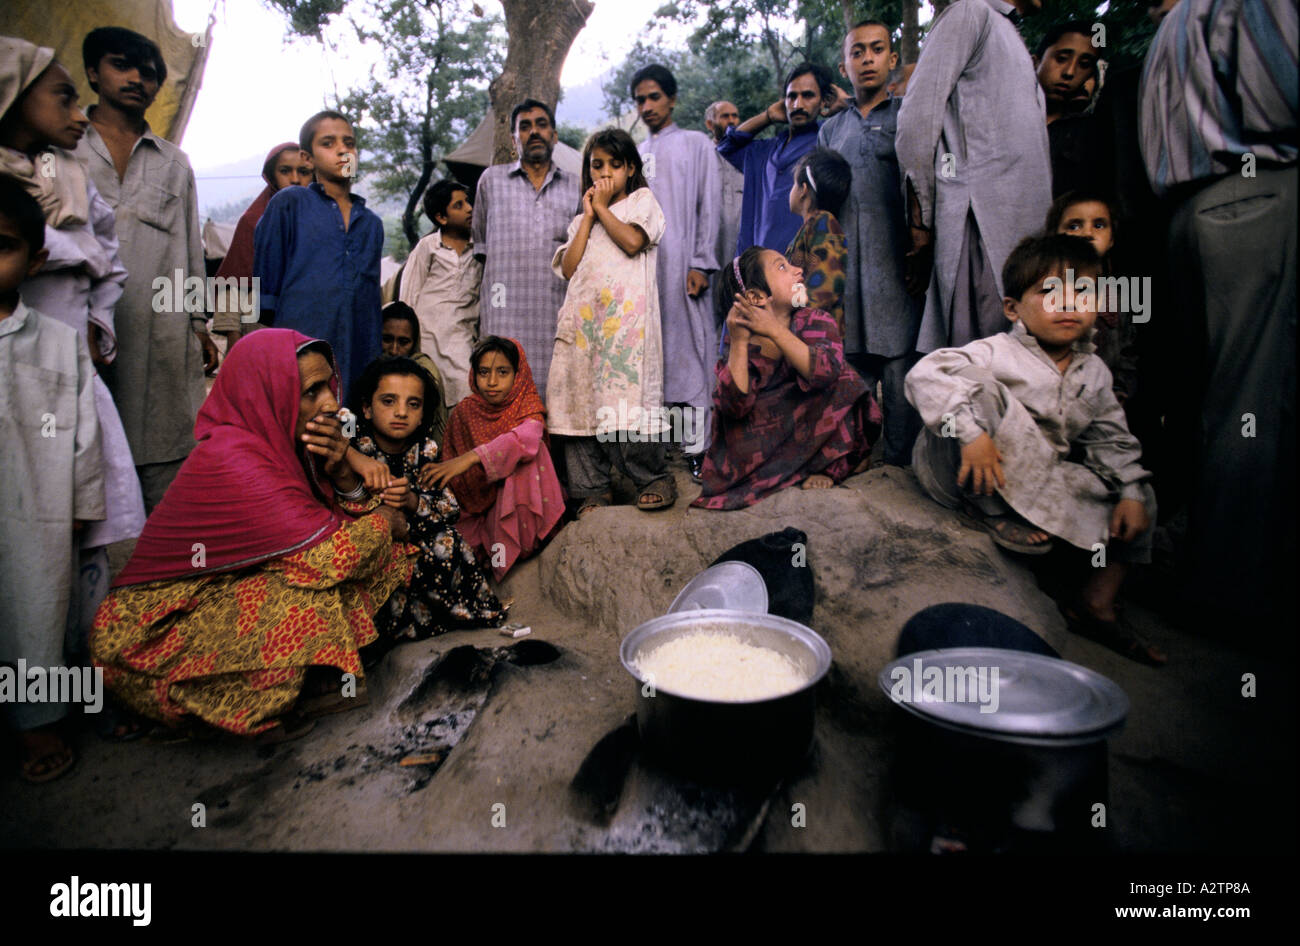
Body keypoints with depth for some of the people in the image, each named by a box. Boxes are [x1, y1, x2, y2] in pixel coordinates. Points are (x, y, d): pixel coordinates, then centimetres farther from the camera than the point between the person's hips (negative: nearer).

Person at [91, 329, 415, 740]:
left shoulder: (275, 441, -1)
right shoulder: (232, 460, -27)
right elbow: (330, 554, -32)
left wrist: (341, 475, -20)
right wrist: (384, 521, -13)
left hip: (226, 595, 8)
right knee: (312, 589, -30)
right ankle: (266, 707, -4)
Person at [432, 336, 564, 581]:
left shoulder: (527, 405, -7)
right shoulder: (464, 411, 1)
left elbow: (527, 437, -31)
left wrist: (472, 457, -44)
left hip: (520, 499, -1)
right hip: (479, 502, 1)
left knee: (525, 454, -31)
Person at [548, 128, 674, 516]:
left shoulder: (642, 200, 16)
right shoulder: (581, 218, 28)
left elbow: (633, 241, -7)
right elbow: (568, 267, 10)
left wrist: (603, 207, 6)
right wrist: (588, 215, 11)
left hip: (626, 312, -5)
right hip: (584, 313, 5)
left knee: (624, 394, -16)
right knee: (581, 396, -2)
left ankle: (655, 479, -3)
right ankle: (594, 488, 5)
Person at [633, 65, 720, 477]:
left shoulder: (695, 144, 10)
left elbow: (708, 207, 2)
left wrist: (700, 263, -8)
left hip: (680, 262, -4)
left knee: (688, 347, -8)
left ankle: (695, 445, -7)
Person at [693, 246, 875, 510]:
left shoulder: (816, 322, -9)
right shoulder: (743, 344, -10)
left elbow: (826, 372, -30)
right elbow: (735, 406, -24)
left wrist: (776, 330, -36)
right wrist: (739, 342, -30)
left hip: (816, 427, 0)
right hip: (770, 435, 0)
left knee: (845, 384, -23)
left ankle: (828, 465, -9)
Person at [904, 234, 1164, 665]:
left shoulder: (1093, 372, 9)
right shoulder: (997, 354, -15)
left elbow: (1112, 440, 14)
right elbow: (925, 375, -30)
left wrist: (1132, 492, -1)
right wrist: (971, 434, -39)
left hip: (1043, 480, 7)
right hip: (966, 477, -7)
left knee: (1140, 499, 4)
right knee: (979, 389, -31)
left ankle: (1097, 602, 11)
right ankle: (997, 514, -20)